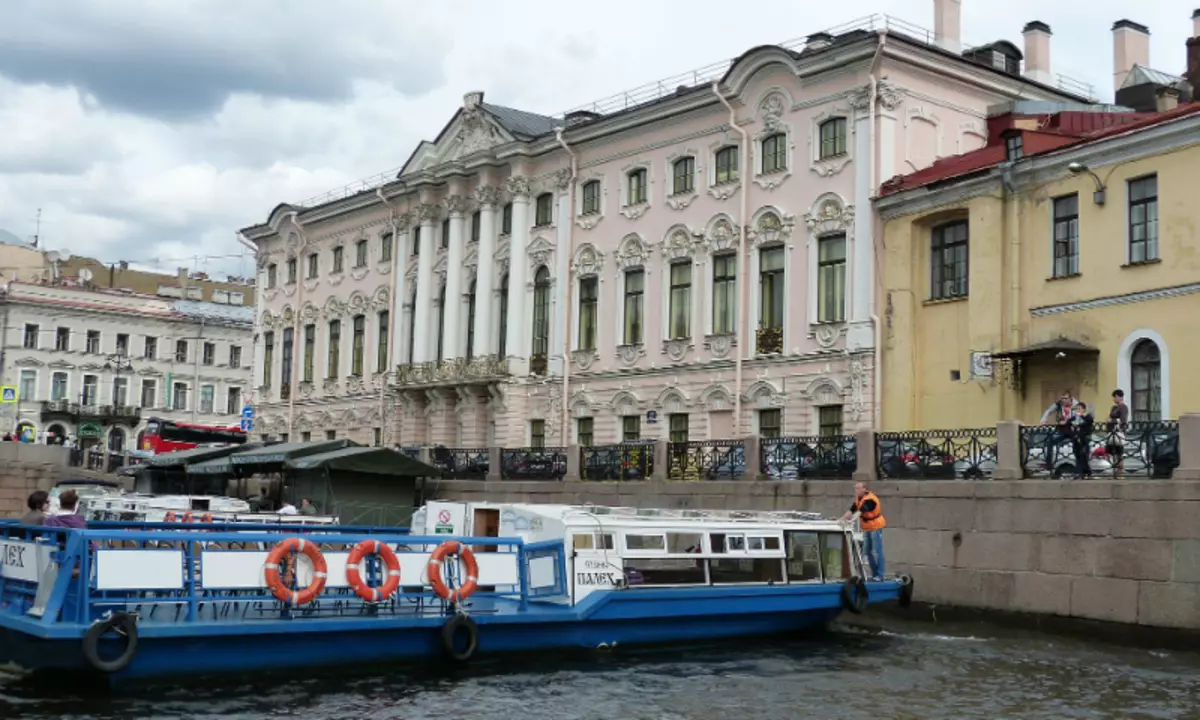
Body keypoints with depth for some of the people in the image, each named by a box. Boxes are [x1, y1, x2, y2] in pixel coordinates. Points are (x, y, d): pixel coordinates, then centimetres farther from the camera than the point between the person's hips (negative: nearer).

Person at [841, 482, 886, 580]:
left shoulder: (869, 499, -22)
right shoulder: (858, 499, 4)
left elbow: (860, 512, -33)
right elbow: (851, 511, 2)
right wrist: (841, 519, -11)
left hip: (876, 526, -9)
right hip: (867, 528, 9)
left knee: (877, 552, -7)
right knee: (867, 551, 11)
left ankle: (880, 575, -4)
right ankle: (874, 574, 20)